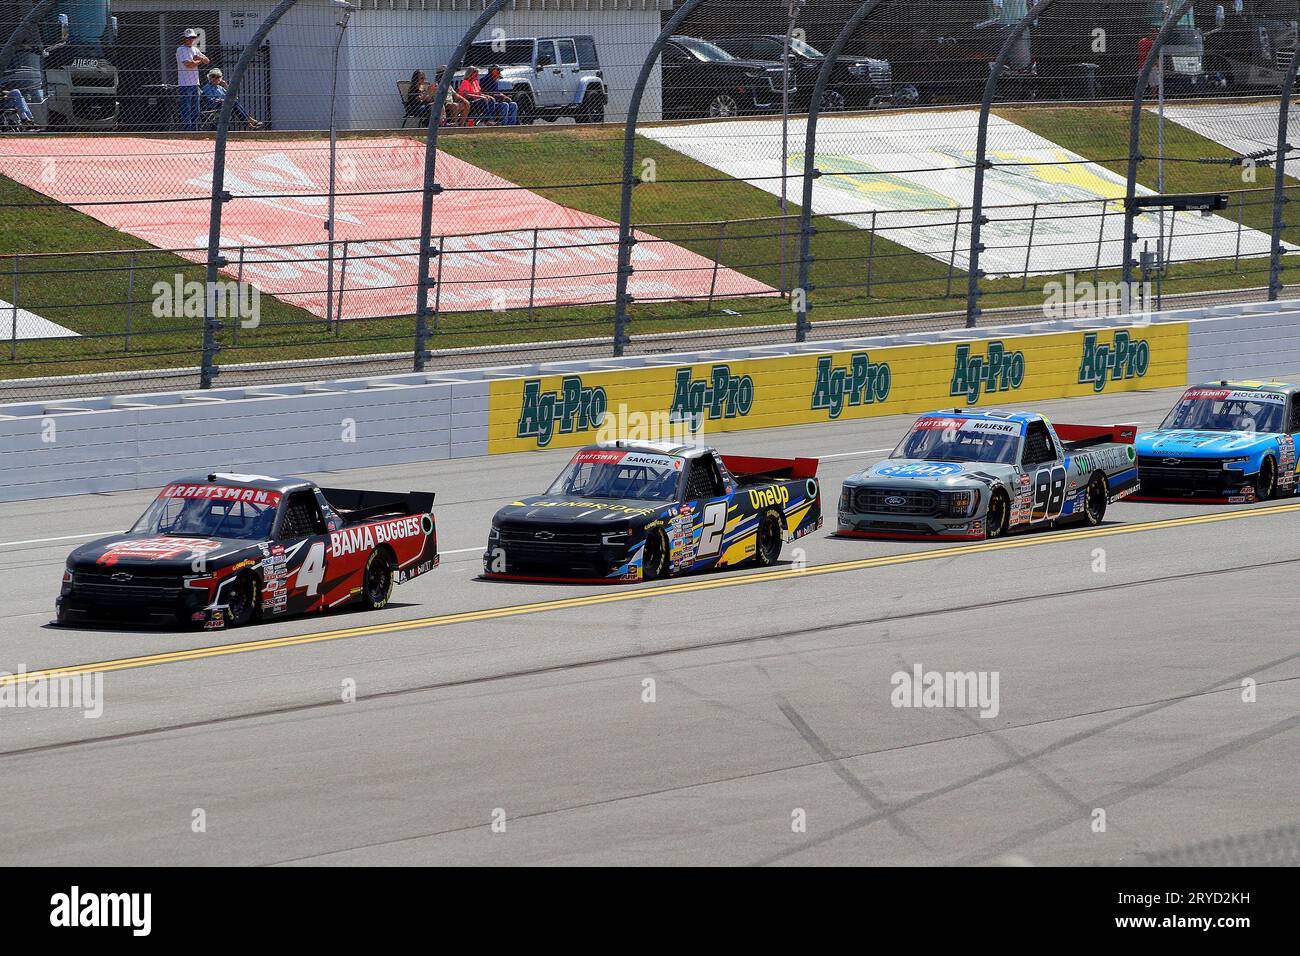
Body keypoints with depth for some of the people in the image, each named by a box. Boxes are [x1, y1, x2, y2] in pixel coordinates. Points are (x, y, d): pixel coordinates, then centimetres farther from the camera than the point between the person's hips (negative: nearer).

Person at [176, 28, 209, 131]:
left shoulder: (195, 49, 17)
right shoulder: (181, 50, -7)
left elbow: (207, 61, 12)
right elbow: (188, 64, -19)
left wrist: (200, 57, -9)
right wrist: (199, 61, -3)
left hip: (195, 84, 8)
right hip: (185, 84, -8)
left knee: (195, 111, 11)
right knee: (186, 111, -11)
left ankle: (194, 130, 16)